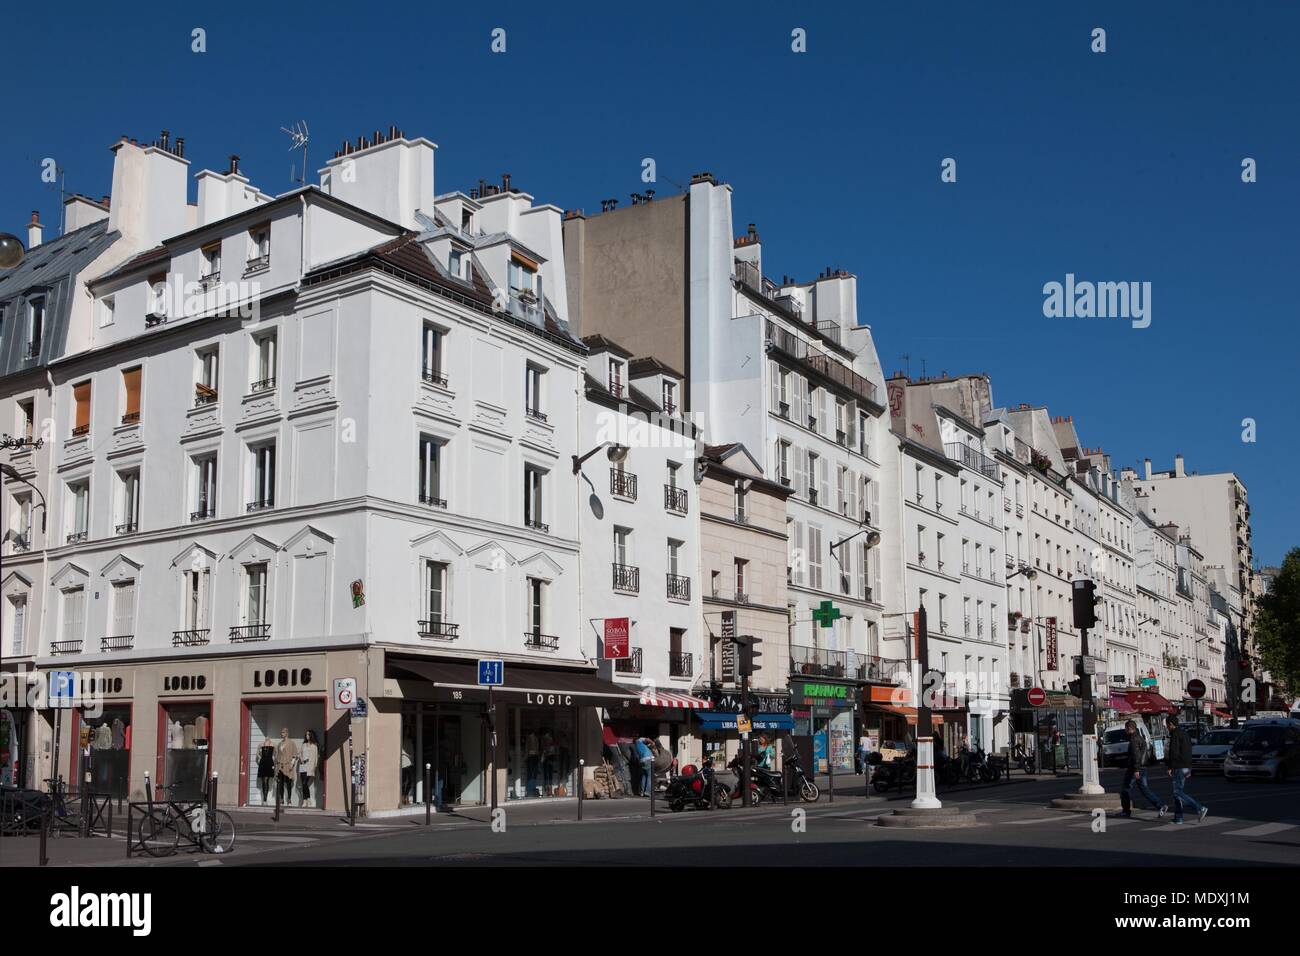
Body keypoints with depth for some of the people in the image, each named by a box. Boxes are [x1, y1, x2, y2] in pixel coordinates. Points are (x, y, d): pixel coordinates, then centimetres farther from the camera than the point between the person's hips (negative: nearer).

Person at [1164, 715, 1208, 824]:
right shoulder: (1184, 733, 18)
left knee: (1178, 792, -10)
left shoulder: (1175, 734, -12)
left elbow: (1174, 752, -20)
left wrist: (1170, 767, -16)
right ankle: (1178, 817, 12)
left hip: (1179, 767, -10)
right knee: (1177, 791, 13)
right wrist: (1189, 768, 25)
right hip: (1187, 766, 10)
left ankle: (1200, 808, -20)